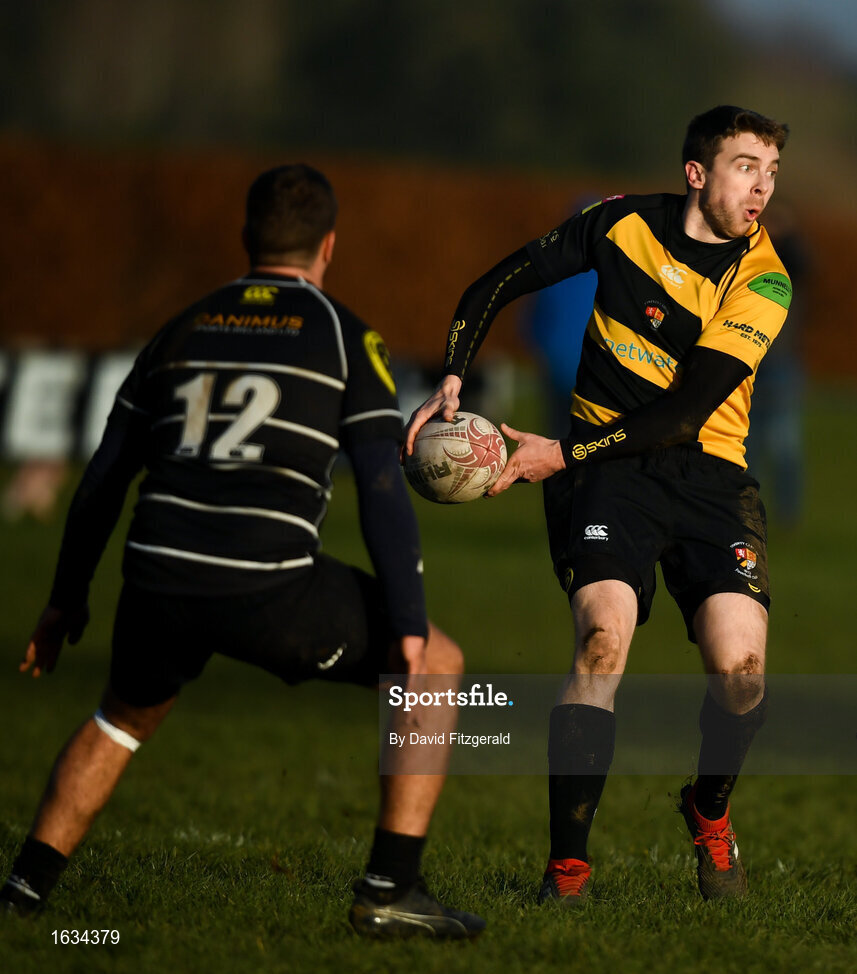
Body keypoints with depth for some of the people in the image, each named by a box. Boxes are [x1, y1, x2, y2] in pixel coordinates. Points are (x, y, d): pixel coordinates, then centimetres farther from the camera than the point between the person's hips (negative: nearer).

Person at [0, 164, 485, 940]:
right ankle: (391, 889, 9)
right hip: (268, 587, -4)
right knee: (437, 665, 15)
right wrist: (409, 625, -1)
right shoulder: (342, 336, 8)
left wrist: (67, 601, 31)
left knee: (125, 715, 35)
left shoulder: (182, 331, 21)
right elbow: (383, 489, -1)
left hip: (159, 582, 5)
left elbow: (104, 478, 22)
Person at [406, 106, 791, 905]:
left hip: (707, 471, 1)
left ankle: (709, 811, 18)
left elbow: (685, 412, -14)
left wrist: (563, 452, -19)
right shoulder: (624, 222, -1)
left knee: (740, 667, -16)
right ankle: (567, 866, -16)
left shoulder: (761, 281, -7)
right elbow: (496, 287, 10)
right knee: (603, 638, -24)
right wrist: (452, 382, -3)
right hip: (607, 469, 0)